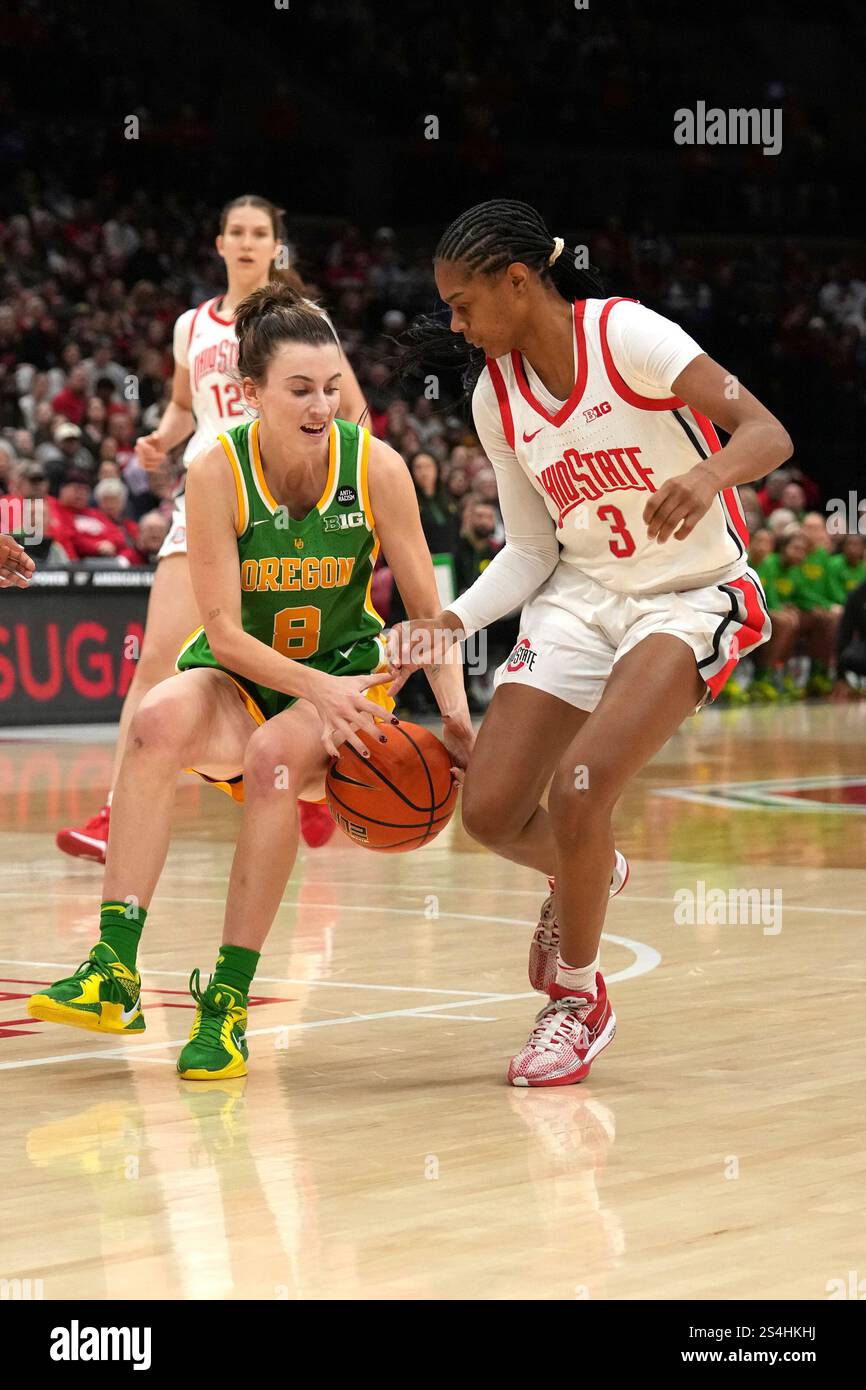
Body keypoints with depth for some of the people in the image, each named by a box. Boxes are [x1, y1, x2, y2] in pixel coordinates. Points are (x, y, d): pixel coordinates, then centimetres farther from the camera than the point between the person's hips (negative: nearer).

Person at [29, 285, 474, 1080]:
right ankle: (115, 971, -37)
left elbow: (429, 613, -6)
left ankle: (229, 998, -26)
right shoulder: (218, 472, -14)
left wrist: (455, 716, -20)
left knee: (275, 756, -35)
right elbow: (225, 632, -16)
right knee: (161, 718, -34)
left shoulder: (375, 467, -11)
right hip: (240, 675, 0)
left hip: (346, 676, 0)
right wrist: (316, 687, -31)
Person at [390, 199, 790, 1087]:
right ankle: (585, 876, 32)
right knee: (490, 813, -4)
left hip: (694, 597, -6)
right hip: (582, 598, 6)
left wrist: (710, 473, -47)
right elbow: (532, 550, 9)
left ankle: (578, 998, 0)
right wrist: (451, 624, -7)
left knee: (579, 789, -24)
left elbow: (769, 433, -26)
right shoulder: (494, 394, 1)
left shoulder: (625, 334, -18)